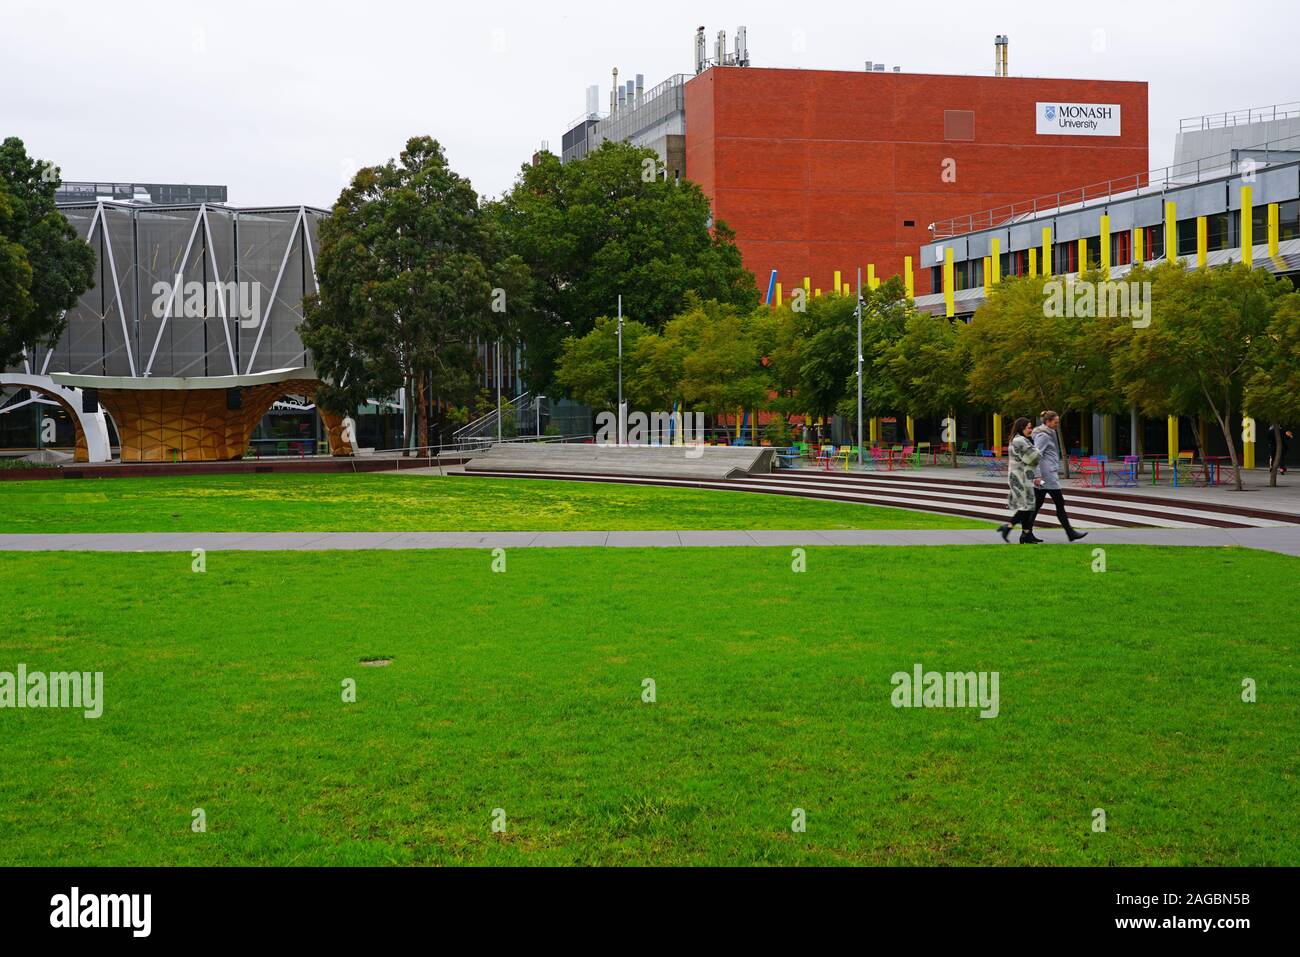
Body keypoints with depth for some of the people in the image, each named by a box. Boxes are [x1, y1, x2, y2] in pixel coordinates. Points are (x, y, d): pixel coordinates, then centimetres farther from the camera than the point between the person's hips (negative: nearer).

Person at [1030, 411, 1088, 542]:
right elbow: (1037, 456, -19)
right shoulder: (1043, 436, -13)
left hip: (1047, 475, 10)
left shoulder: (1048, 434, 18)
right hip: (1047, 475, -10)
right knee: (1059, 503, -4)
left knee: (1037, 504, 8)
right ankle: (1070, 533, 0)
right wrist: (1038, 476, -25)